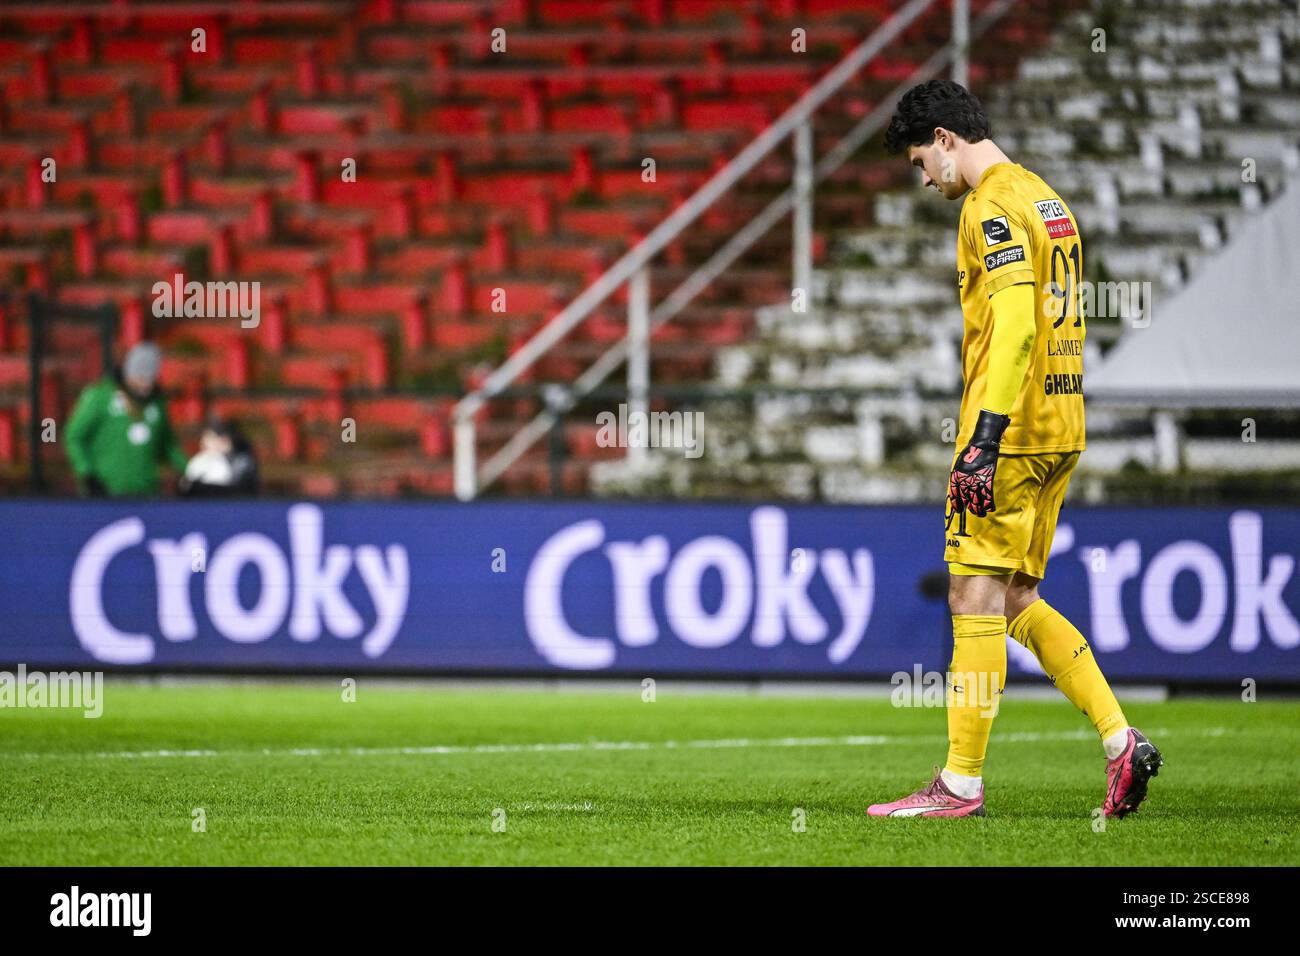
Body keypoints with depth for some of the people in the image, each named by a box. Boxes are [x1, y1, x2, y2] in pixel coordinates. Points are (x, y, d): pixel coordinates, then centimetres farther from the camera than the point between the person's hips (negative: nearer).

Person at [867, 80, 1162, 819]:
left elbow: (1013, 326, -22)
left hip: (1011, 432, -10)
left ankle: (962, 783, -3)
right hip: (1060, 432, 10)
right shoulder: (1047, 199, 18)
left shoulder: (993, 207, -12)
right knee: (1018, 602, 14)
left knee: (977, 599, -5)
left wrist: (985, 438, -25)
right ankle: (1121, 742, 6)